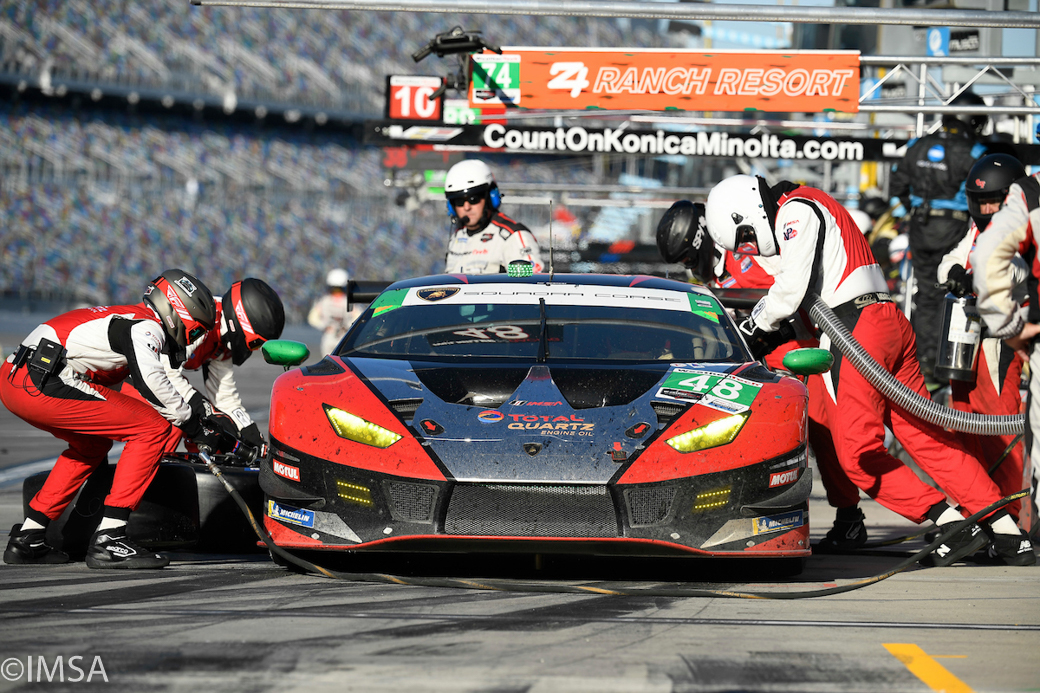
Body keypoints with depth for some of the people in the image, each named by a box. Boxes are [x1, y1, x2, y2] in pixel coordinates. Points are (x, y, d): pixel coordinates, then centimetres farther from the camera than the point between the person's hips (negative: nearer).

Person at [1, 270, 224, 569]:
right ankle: (108, 540, -10)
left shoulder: (123, 317, 29)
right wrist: (193, 426, -4)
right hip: (44, 386, -10)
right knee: (154, 428, -6)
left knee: (92, 442, 31)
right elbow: (151, 384, -17)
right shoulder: (145, 327, -1)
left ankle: (27, 538, 28)